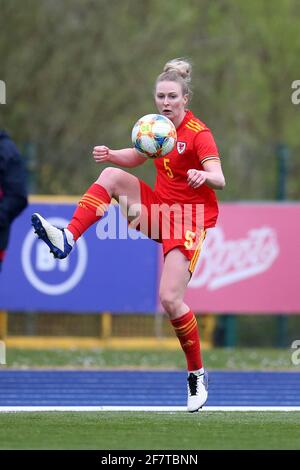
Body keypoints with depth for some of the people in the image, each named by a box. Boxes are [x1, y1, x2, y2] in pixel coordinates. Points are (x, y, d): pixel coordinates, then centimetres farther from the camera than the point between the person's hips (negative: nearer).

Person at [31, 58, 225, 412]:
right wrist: (110, 155, -3)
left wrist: (205, 176, -52)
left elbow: (219, 180, -28)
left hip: (189, 219, -6)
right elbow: (135, 157, 19)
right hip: (159, 207, 6)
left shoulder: (198, 134, -18)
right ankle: (67, 239, -25)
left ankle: (197, 375, 4)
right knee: (111, 175, -16)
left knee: (169, 300, -15)